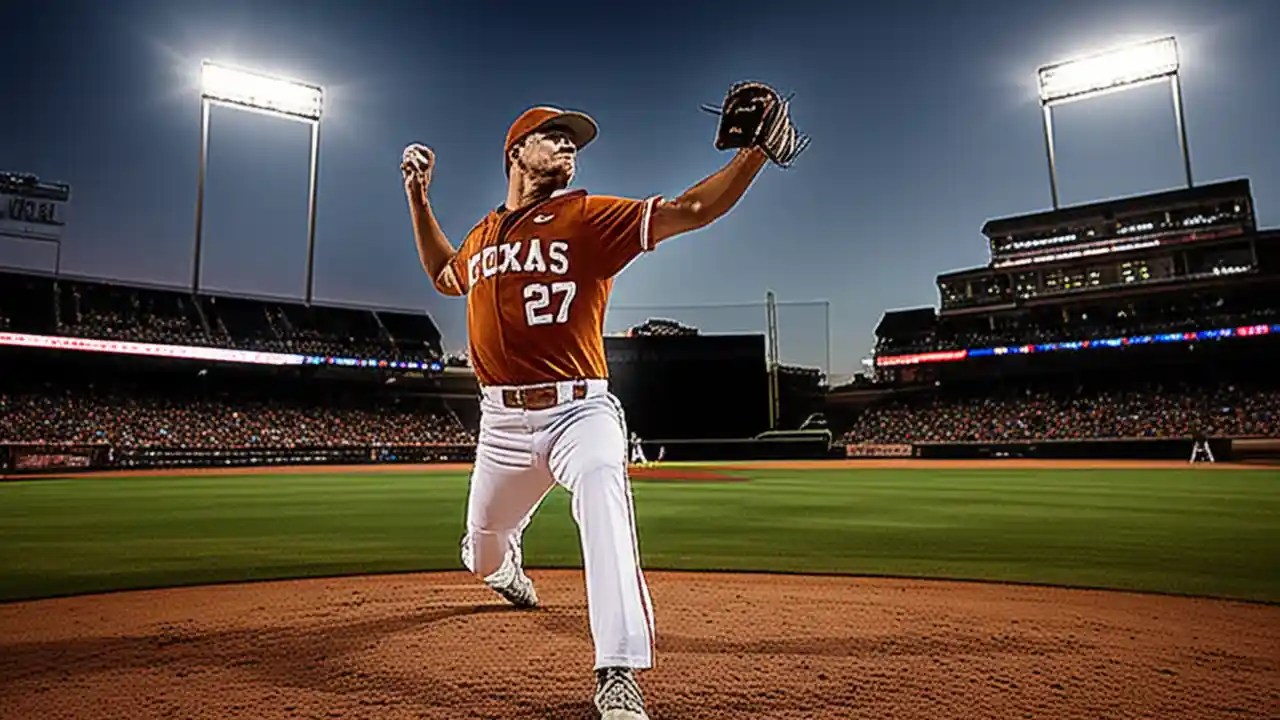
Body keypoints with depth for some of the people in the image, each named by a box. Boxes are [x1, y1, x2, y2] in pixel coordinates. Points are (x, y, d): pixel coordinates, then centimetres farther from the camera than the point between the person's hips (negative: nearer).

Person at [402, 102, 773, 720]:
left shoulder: (589, 217, -3)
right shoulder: (482, 236, 11)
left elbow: (690, 210, -14)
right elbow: (443, 274, 32)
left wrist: (755, 151, -27)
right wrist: (418, 197, 22)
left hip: (579, 411, -4)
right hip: (502, 420, 5)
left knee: (604, 504, -33)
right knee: (483, 550, 20)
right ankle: (506, 571, 59)